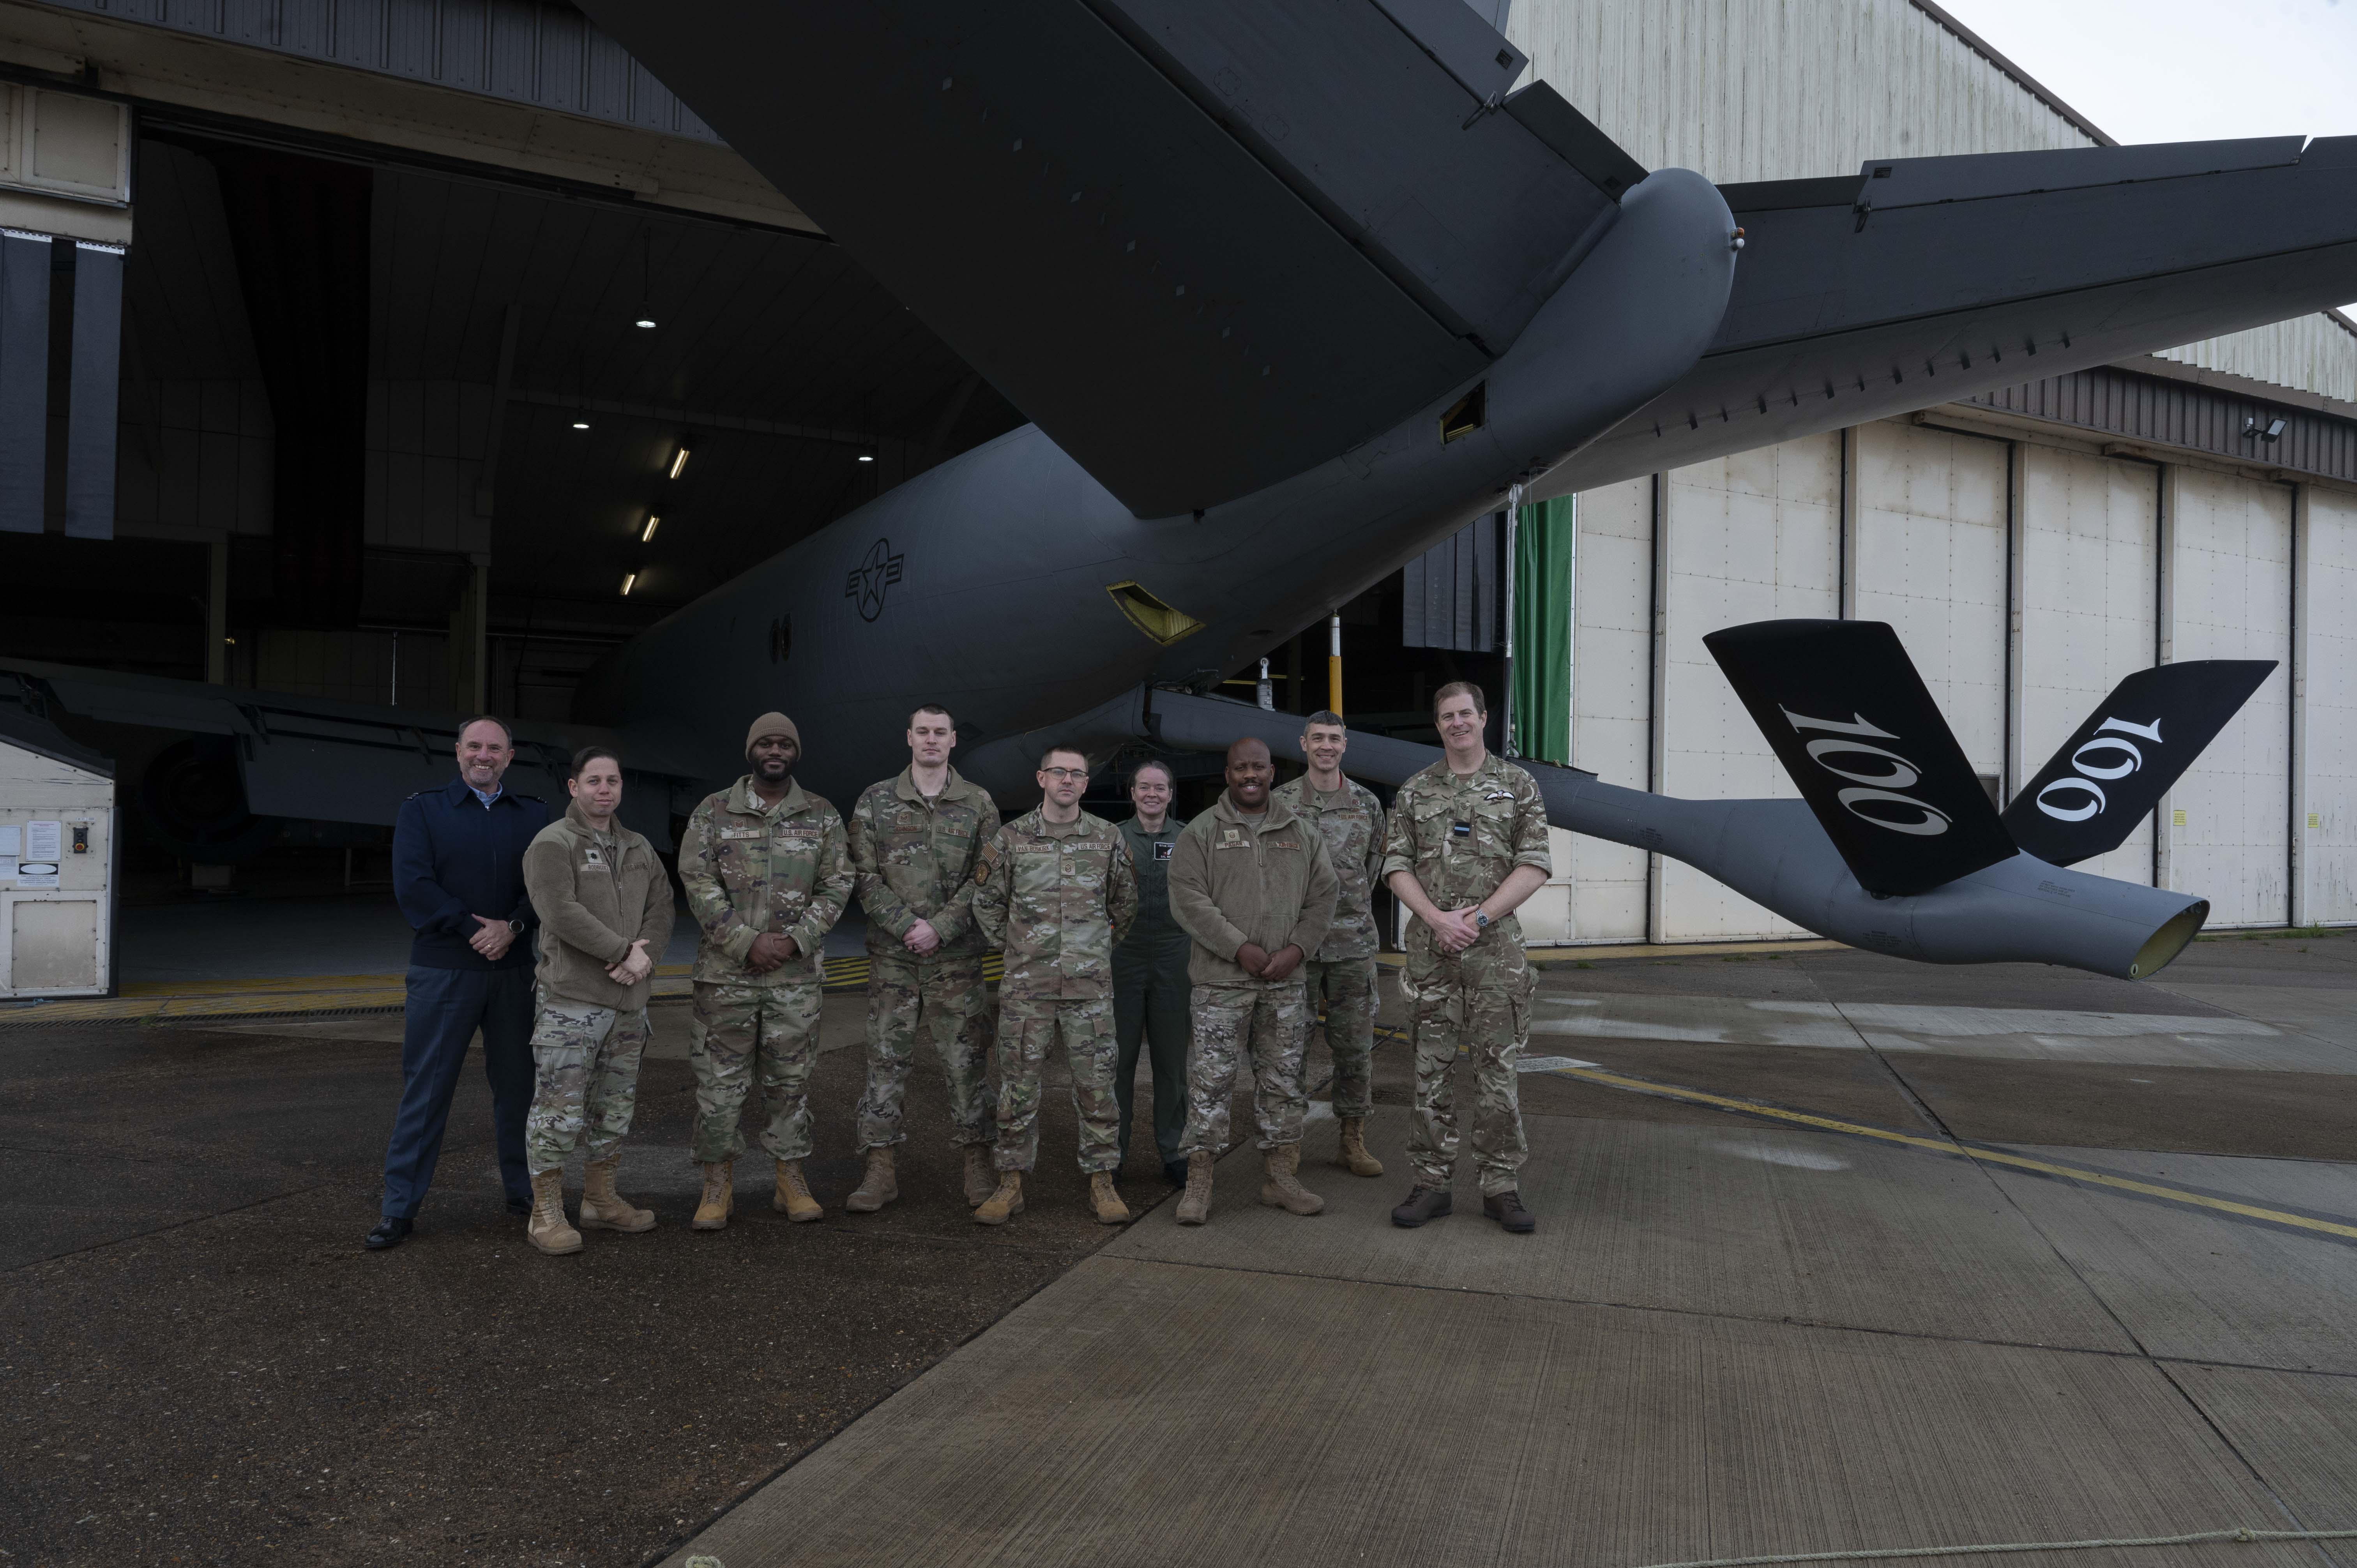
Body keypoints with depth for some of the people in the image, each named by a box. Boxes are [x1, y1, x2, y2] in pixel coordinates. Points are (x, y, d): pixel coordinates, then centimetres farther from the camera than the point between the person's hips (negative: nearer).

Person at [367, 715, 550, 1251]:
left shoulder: (533, 815, 9)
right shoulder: (422, 809, 3)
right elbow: (411, 884, -8)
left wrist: (512, 926, -17)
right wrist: (473, 928, -14)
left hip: (513, 970, 3)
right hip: (442, 971, -2)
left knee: (516, 1083, 10)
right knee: (425, 1088, 0)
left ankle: (522, 1190, 22)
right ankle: (400, 1207, 8)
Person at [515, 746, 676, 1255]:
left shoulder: (639, 849, 14)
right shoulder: (552, 844, -6)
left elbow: (661, 909, 8)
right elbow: (562, 913, -18)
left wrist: (645, 957, -11)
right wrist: (625, 950, -17)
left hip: (628, 1000, 7)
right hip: (572, 999, -7)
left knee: (615, 1107, 14)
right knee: (559, 1109, -5)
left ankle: (601, 1201, 26)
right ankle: (546, 1215, 6)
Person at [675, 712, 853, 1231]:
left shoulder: (822, 817, 6)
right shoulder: (713, 813, 2)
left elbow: (836, 886, 3)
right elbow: (698, 883, -5)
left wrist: (795, 940, -10)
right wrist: (747, 942, -14)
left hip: (798, 974, 1)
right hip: (726, 970, -1)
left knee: (792, 1080, 8)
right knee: (719, 1080, 2)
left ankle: (792, 1180, 19)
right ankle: (718, 1184, 14)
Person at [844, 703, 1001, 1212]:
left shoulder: (979, 804, 5)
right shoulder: (875, 801, 5)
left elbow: (985, 878, -1)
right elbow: (864, 876, 0)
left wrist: (940, 927, -12)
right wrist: (907, 925, -12)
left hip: (957, 956, 0)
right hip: (891, 955, 0)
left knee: (967, 1060, 3)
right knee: (886, 1059, 3)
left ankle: (977, 1168, 14)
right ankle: (880, 1170, 12)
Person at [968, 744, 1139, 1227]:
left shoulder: (1107, 838, 4)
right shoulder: (1010, 839, 0)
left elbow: (1125, 903, 17)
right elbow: (986, 903, 10)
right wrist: (1016, 946, 8)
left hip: (1090, 987, 1)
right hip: (1026, 987, -1)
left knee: (1096, 1085, 3)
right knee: (1018, 1086, 4)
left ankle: (1102, 1182, 15)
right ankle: (1011, 1184, 15)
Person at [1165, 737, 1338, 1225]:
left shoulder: (1303, 834, 11)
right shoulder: (1201, 832, 0)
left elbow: (1322, 897, 9)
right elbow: (1188, 899, -8)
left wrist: (1295, 950, -6)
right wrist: (1240, 949, -15)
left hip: (1285, 982, 4)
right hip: (1221, 981, -3)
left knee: (1283, 1081, 10)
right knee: (1210, 1080, -2)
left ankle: (1281, 1177, 21)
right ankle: (1199, 1184, 5)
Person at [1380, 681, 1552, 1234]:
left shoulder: (1518, 785, 5)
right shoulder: (1414, 793, 9)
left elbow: (1535, 866, -3)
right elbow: (1397, 867, 4)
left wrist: (1479, 917, -12)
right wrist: (1437, 918, -12)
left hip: (1496, 946, -1)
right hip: (1431, 947, 1)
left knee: (1498, 1068, 2)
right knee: (1431, 1068, 4)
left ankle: (1501, 1187, 11)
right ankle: (1431, 1184, 12)